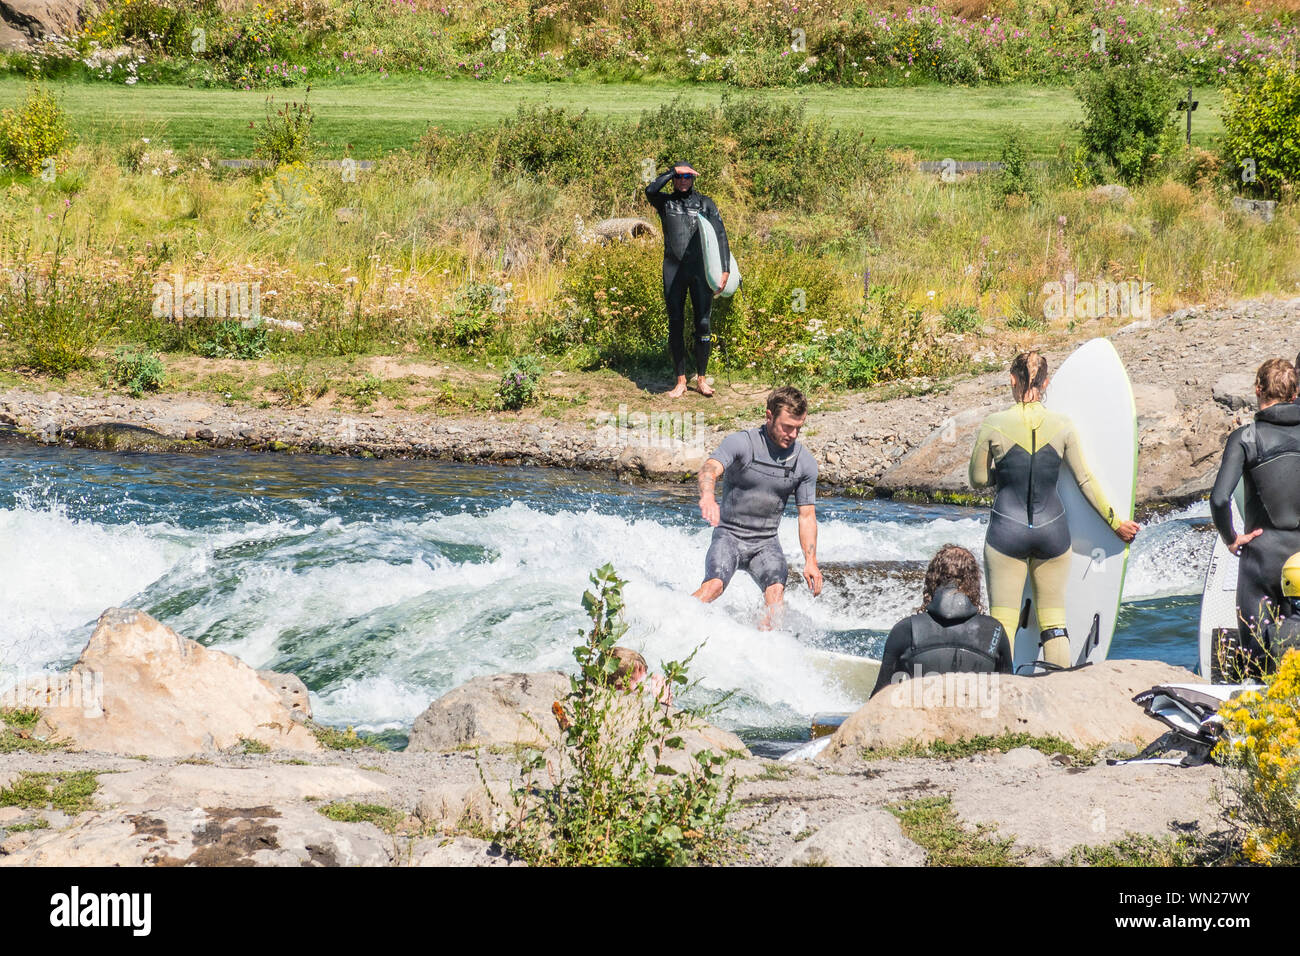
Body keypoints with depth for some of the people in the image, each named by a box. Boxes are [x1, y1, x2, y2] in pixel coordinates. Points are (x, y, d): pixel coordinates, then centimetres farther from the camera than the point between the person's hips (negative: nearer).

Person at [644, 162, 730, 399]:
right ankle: (680, 381, 8)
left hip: (700, 270, 0)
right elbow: (650, 191, -13)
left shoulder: (705, 203, 10)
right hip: (674, 270, 0)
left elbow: (720, 235, 4)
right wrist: (673, 171, -9)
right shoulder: (665, 202, 11)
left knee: (703, 323, -2)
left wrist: (725, 270, -6)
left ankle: (701, 379, 9)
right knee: (676, 325, 2)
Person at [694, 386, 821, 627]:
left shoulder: (804, 462, 2)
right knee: (714, 585, -29)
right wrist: (707, 497, -52)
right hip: (729, 535, -3)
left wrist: (811, 561, -4)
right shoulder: (740, 443, -10)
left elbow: (807, 515, 7)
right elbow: (710, 469, -28)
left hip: (766, 542, 3)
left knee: (776, 590, -26)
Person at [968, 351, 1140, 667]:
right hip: (1052, 529, 2)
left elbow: (978, 479, 3)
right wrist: (1116, 522, 14)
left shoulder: (994, 425, -7)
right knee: (1054, 621, 9)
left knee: (1002, 624, 1)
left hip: (1007, 528, -2)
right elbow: (1086, 482, 4)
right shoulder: (1062, 426, -2)